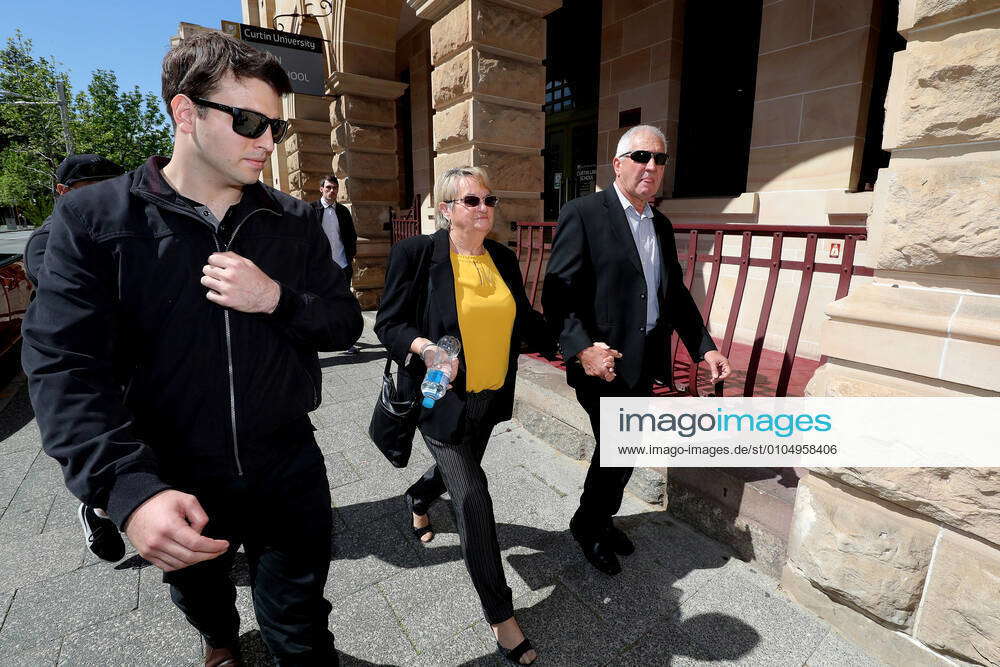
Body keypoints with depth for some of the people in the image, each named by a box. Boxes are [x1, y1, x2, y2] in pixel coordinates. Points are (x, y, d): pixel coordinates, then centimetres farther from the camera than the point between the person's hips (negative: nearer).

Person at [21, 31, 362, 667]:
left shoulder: (294, 221, -3)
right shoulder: (93, 219, -9)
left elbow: (346, 323, -2)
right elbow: (65, 367, -16)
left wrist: (277, 299, -22)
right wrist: (130, 489, -30)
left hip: (288, 473, 0)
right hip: (177, 486, 1)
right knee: (202, 600, 31)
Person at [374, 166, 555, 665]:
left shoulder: (503, 258, 3)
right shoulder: (416, 253, -13)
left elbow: (524, 319, 9)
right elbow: (389, 323, -10)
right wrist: (423, 347, -29)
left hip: (491, 398, 6)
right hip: (443, 398, -6)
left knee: (459, 469, 27)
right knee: (473, 499, -5)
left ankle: (418, 497, 64)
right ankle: (501, 615, 15)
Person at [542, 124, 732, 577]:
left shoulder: (661, 225, 13)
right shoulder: (583, 214, -10)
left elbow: (676, 293, 16)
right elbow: (557, 293, -16)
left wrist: (705, 347, 8)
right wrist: (582, 348, -27)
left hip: (645, 362, 7)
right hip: (604, 362, -7)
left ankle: (603, 519, 42)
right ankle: (588, 525, 30)